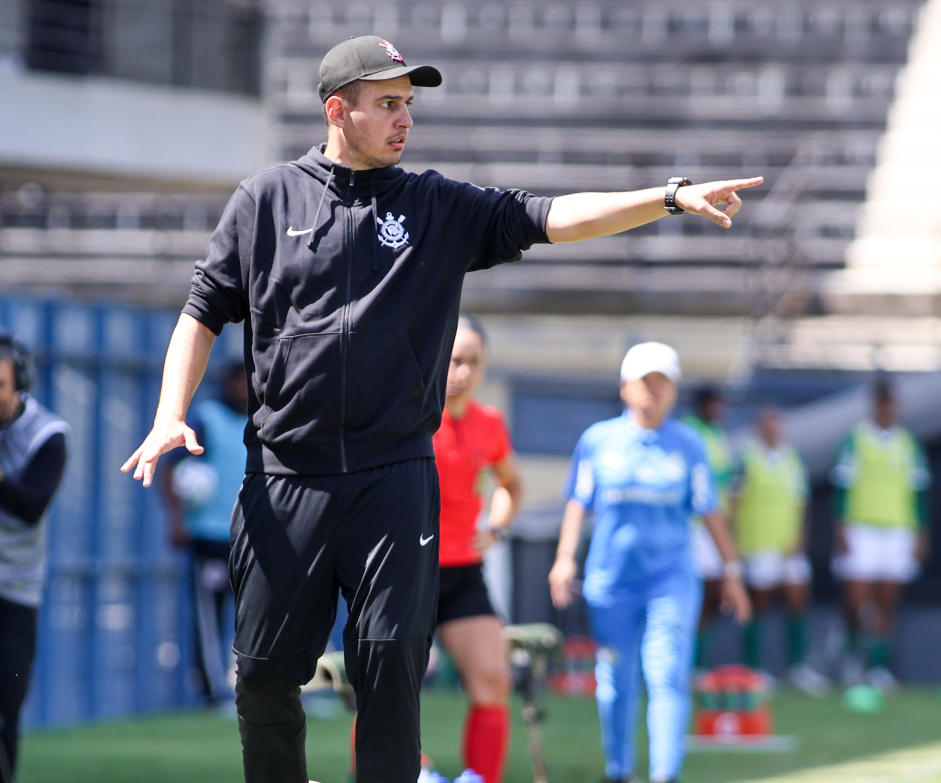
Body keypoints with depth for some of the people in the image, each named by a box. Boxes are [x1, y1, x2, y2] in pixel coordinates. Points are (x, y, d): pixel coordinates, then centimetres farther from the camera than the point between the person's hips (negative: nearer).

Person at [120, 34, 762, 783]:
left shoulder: (441, 208, 8)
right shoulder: (267, 200, 7)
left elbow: (552, 217, -1)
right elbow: (204, 311, 10)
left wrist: (671, 197, -13)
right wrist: (171, 416, -4)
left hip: (395, 476, 0)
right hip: (285, 474, 0)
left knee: (390, 663, -5)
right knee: (264, 669, 1)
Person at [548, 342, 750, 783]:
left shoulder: (688, 445, 7)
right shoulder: (598, 440, 5)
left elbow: (709, 511, 11)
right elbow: (578, 502, 8)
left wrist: (731, 570, 11)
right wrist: (565, 558, -2)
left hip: (671, 577, 0)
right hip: (610, 577, 0)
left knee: (668, 676, -13)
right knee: (616, 682, 4)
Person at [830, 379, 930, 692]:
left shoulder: (908, 444, 11)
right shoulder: (856, 440, 0)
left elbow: (918, 490, 14)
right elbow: (843, 486, -2)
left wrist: (921, 534, 9)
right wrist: (841, 530, -7)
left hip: (897, 530, 3)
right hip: (861, 528, -3)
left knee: (887, 601, -1)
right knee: (856, 598, -9)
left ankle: (879, 665, 5)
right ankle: (856, 650, 17)